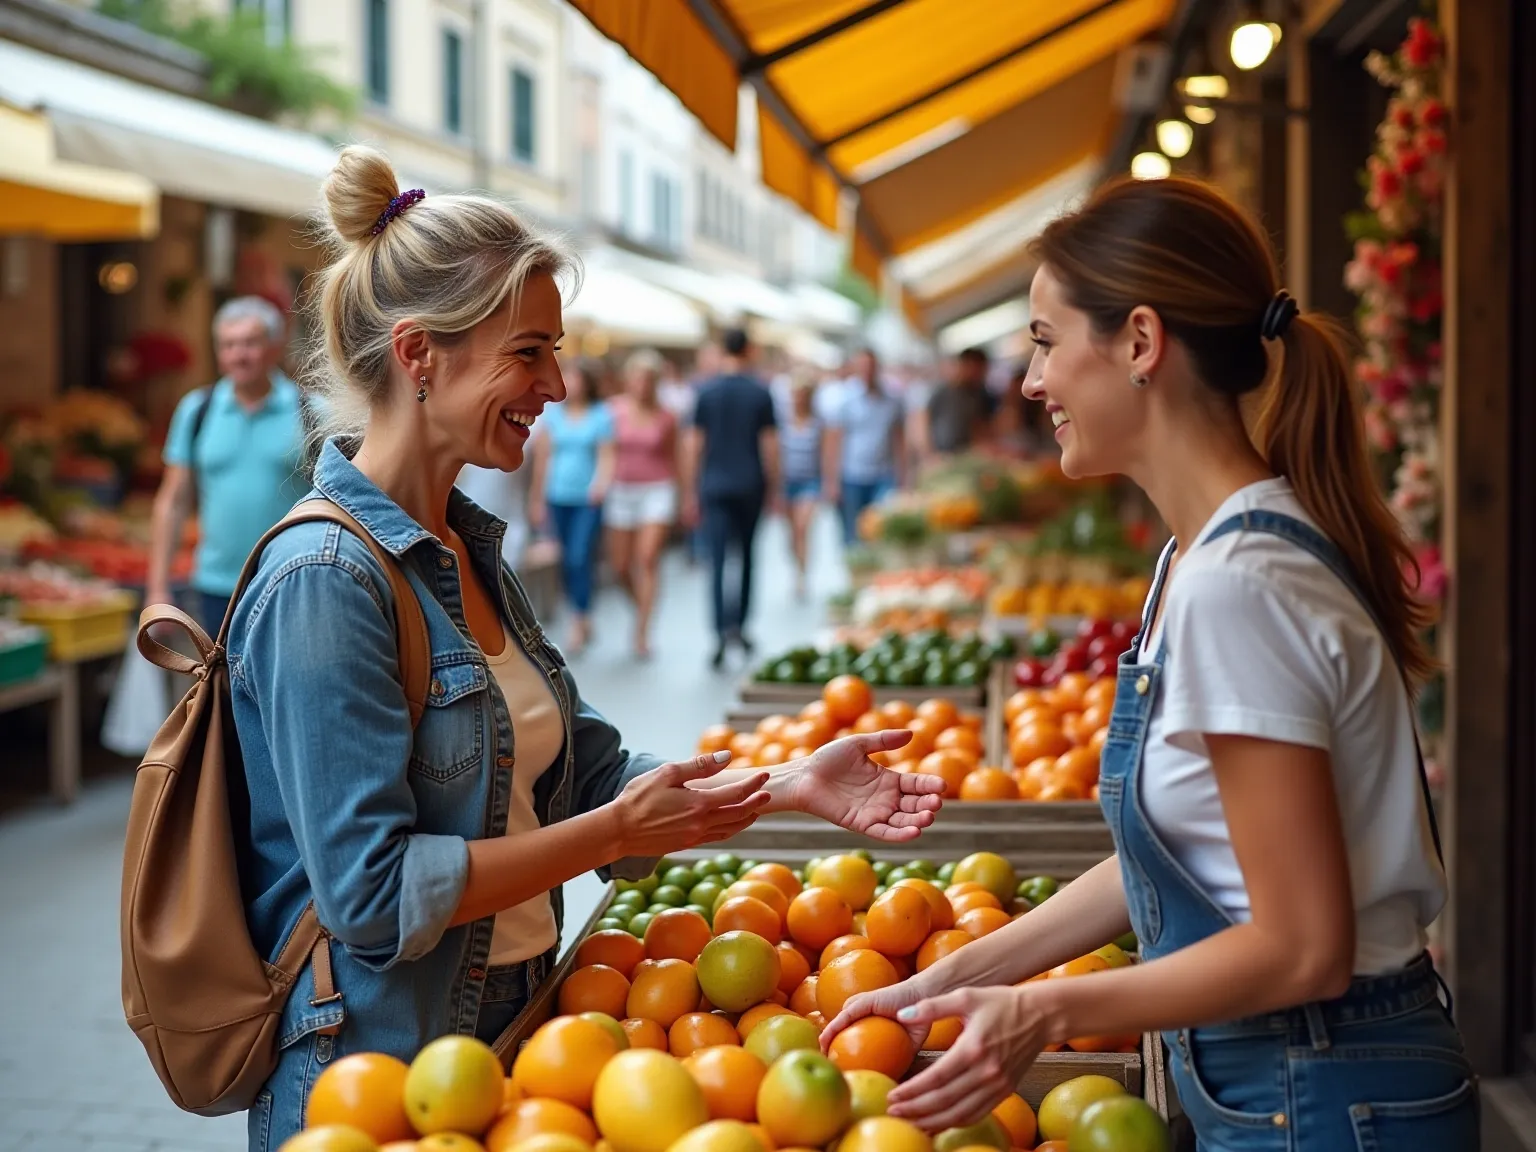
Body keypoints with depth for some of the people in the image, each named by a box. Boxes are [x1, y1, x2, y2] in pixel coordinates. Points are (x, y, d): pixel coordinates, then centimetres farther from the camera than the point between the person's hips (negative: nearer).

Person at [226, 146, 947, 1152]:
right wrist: (617, 830, -20)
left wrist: (792, 784, -1)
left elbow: (584, 770, 9)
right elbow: (371, 892, -24)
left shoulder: (468, 550, 7)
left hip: (506, 1026, 8)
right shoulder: (326, 580, -21)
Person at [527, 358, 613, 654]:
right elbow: (543, 457, 11)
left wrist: (602, 482, -24)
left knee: (580, 559, -11)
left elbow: (607, 456, -4)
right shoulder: (554, 413, 8)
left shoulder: (602, 416, -1)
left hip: (588, 499, -4)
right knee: (566, 562, 5)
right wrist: (537, 499, 12)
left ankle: (579, 622, -2)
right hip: (558, 497, 4)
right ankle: (584, 618, 19)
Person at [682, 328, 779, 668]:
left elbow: (693, 446, 1)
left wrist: (690, 493, 7)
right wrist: (773, 487, 7)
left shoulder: (706, 392, 0)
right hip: (749, 485, 0)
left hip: (714, 485, 0)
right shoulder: (760, 393, -2)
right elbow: (770, 445, -2)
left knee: (718, 560, -2)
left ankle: (722, 633, -9)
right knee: (745, 556, 16)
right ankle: (737, 624, 14)